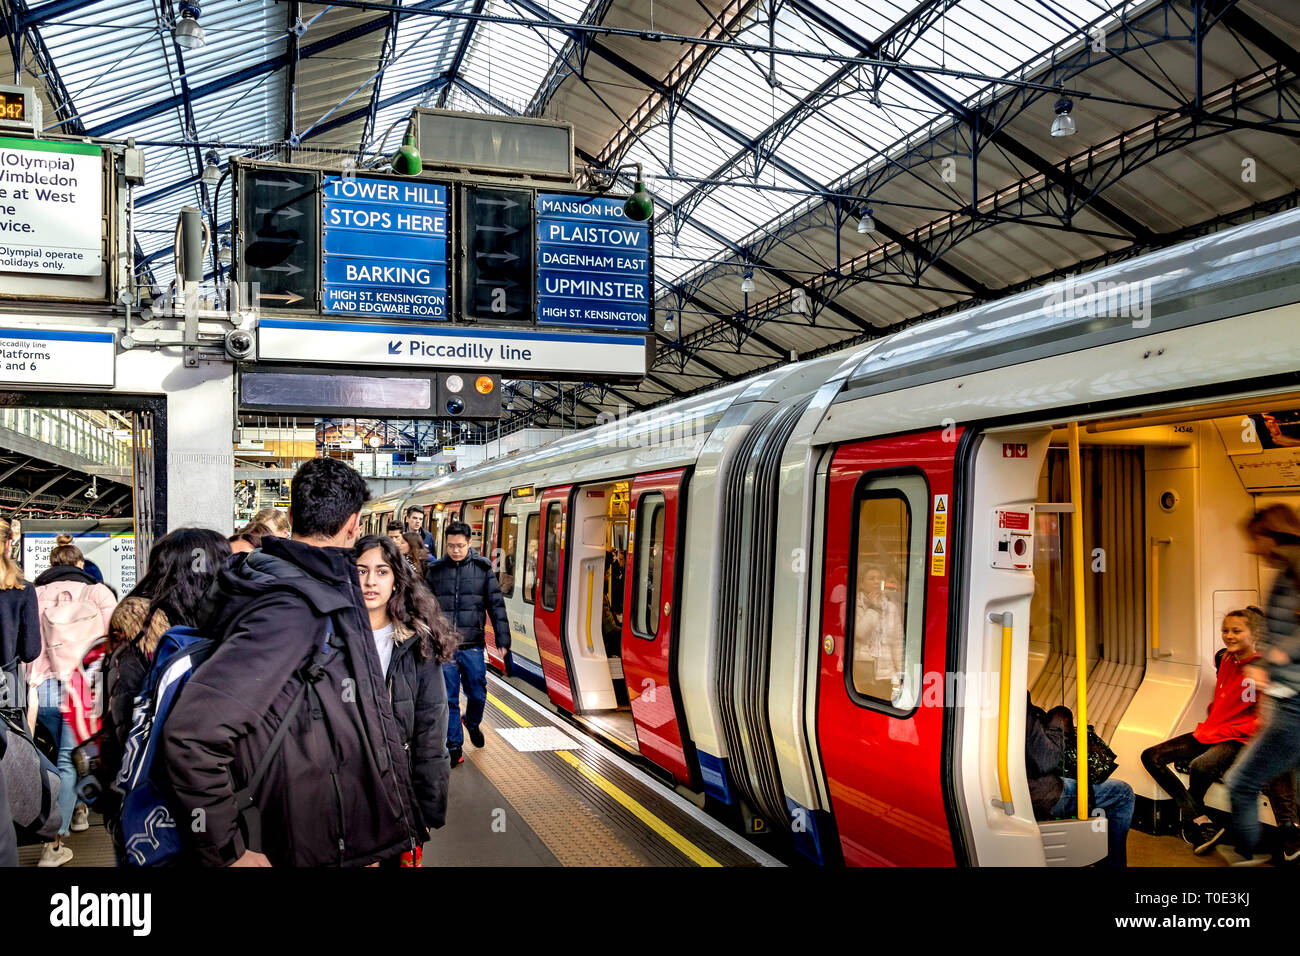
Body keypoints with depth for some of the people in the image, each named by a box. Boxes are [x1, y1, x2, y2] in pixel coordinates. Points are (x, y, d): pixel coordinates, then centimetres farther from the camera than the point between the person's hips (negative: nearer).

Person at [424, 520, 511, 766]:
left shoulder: (483, 569, 1)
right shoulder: (435, 571, 3)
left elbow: (496, 605, 2)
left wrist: (502, 639, -2)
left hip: (472, 646, 0)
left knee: (477, 694, 10)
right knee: (448, 699, 3)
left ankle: (472, 723, 41)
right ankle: (454, 747, 14)